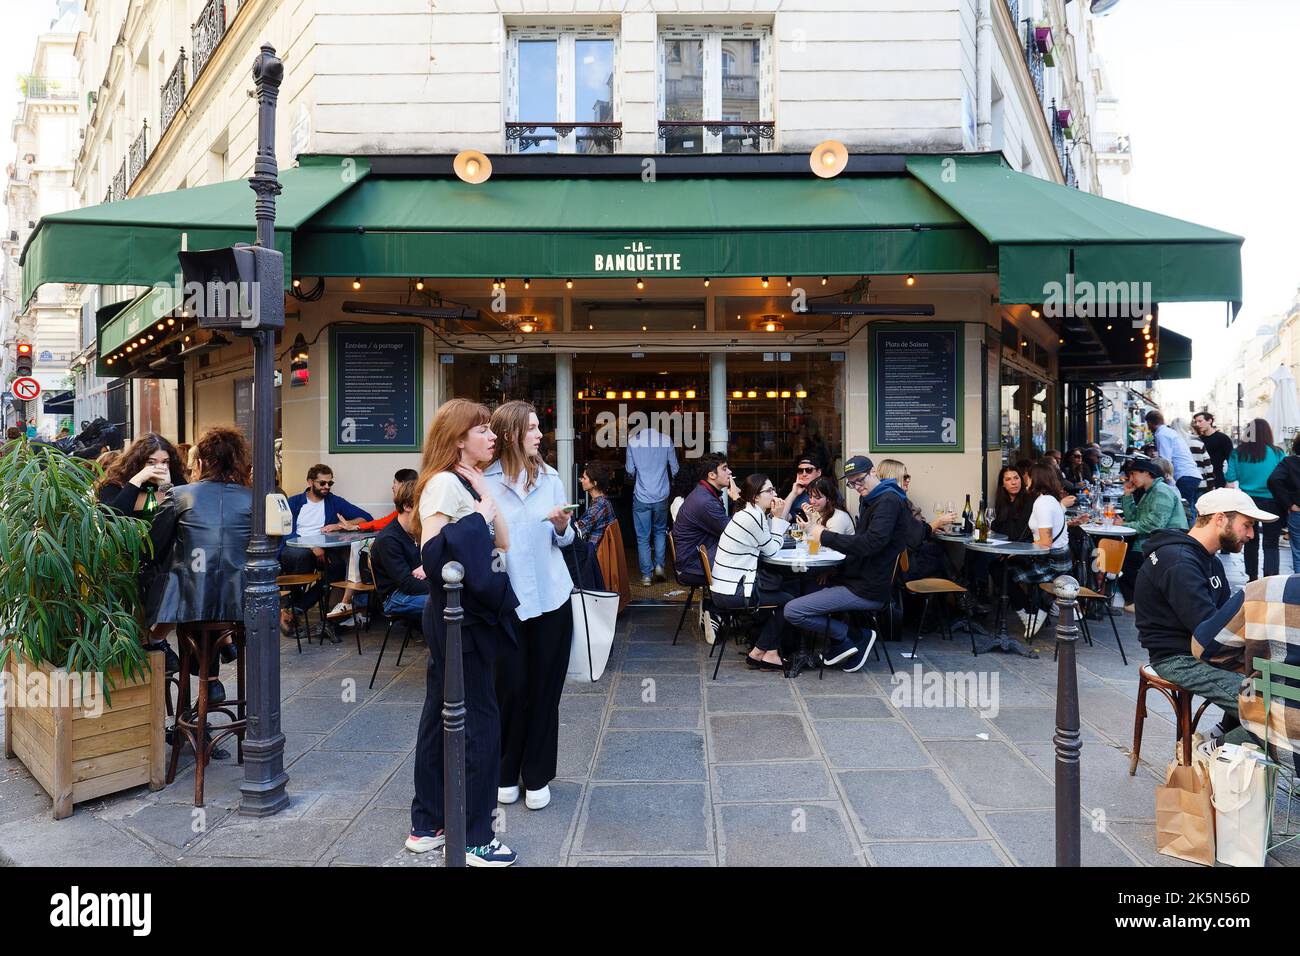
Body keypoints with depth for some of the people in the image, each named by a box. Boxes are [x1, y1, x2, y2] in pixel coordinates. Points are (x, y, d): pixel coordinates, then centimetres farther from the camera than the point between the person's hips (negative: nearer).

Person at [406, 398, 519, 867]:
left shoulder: (466, 482, 13)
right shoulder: (444, 483, -15)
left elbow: (502, 543, 8)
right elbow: (432, 554, -25)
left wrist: (485, 494, -3)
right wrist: (480, 514, -20)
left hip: (468, 616, 10)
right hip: (460, 619, -10)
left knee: (442, 717, 15)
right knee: (478, 722, -2)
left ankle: (428, 826, 26)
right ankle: (474, 838, 10)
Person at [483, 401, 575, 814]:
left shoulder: (550, 477, 6)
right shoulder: (485, 481, -7)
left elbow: (565, 540, 11)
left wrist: (563, 527, -9)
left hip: (550, 598, 3)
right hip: (504, 601, -3)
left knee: (544, 690, 8)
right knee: (510, 688, 5)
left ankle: (537, 777, 22)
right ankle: (506, 774, 25)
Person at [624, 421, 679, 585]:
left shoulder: (632, 441, -6)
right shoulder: (666, 440, -5)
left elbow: (630, 471, 0)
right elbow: (675, 468, 2)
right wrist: (670, 481, 23)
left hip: (641, 496, -1)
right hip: (661, 495, 1)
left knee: (643, 537, 7)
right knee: (660, 531, 22)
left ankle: (646, 574, 8)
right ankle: (659, 565, 9)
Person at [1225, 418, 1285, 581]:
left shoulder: (1238, 453, -5)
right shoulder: (1277, 454, -9)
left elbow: (1230, 477, -2)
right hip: (1271, 502, -2)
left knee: (1251, 541, 16)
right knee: (1271, 544, 3)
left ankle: (1253, 578, 24)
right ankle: (1270, 580, -9)